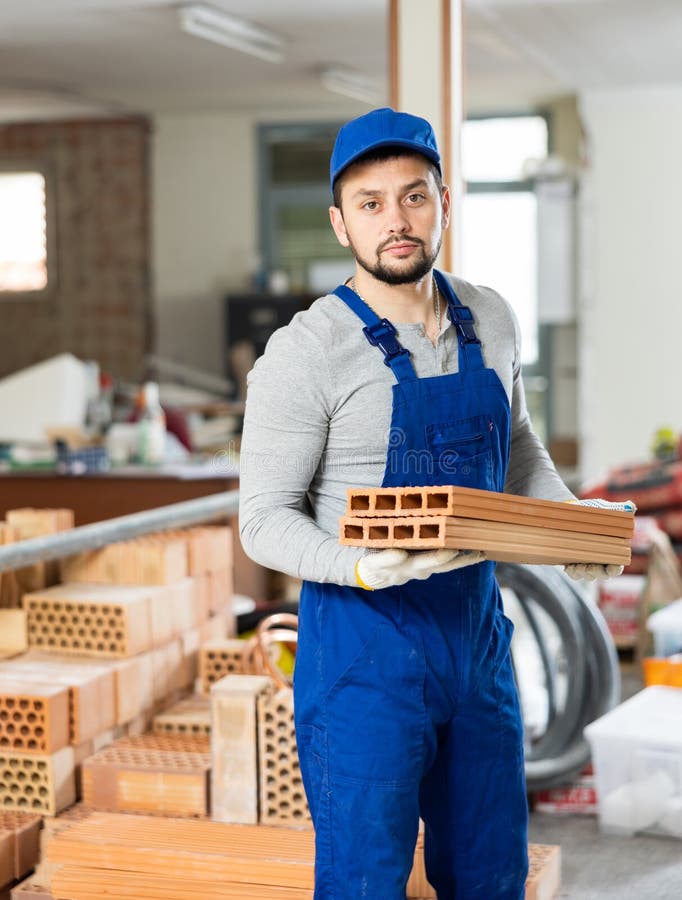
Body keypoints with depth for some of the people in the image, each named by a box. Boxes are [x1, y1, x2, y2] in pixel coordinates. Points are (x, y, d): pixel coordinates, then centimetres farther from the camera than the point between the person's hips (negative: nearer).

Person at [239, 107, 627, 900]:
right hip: (363, 644, -5)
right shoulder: (305, 351, -14)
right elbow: (265, 519, -13)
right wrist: (362, 568, -31)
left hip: (476, 630, 6)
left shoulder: (490, 321, 4)